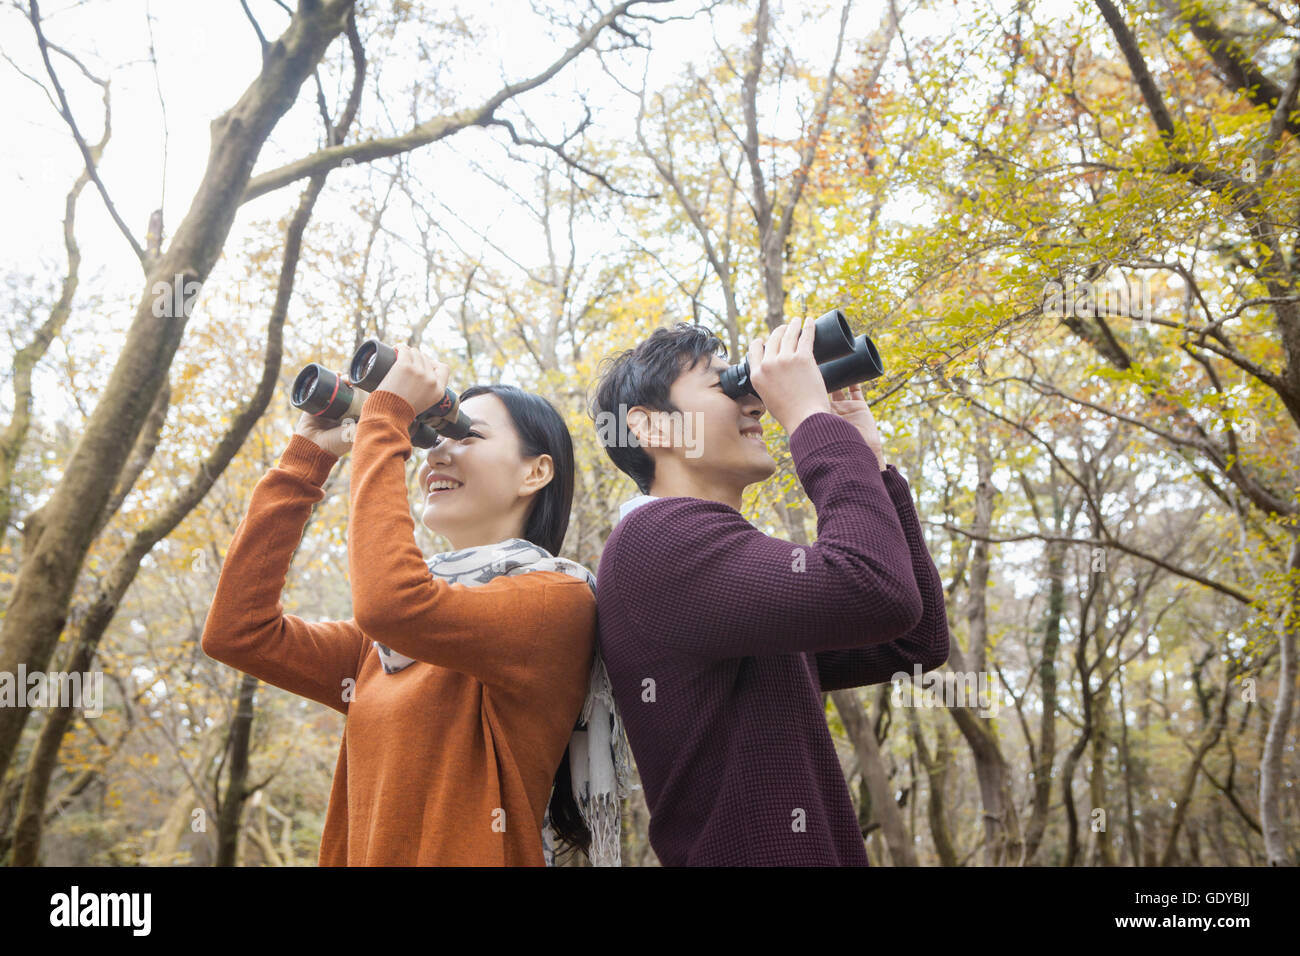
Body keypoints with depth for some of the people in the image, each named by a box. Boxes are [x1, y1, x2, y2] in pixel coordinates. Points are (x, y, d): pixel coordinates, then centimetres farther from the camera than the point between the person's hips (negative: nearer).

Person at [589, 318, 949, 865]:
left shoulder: (743, 577, 13)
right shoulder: (656, 536, -15)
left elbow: (916, 643, 9)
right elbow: (879, 594, -27)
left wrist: (869, 457, 7)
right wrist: (809, 414, -14)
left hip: (807, 850, 10)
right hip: (750, 849, -10)